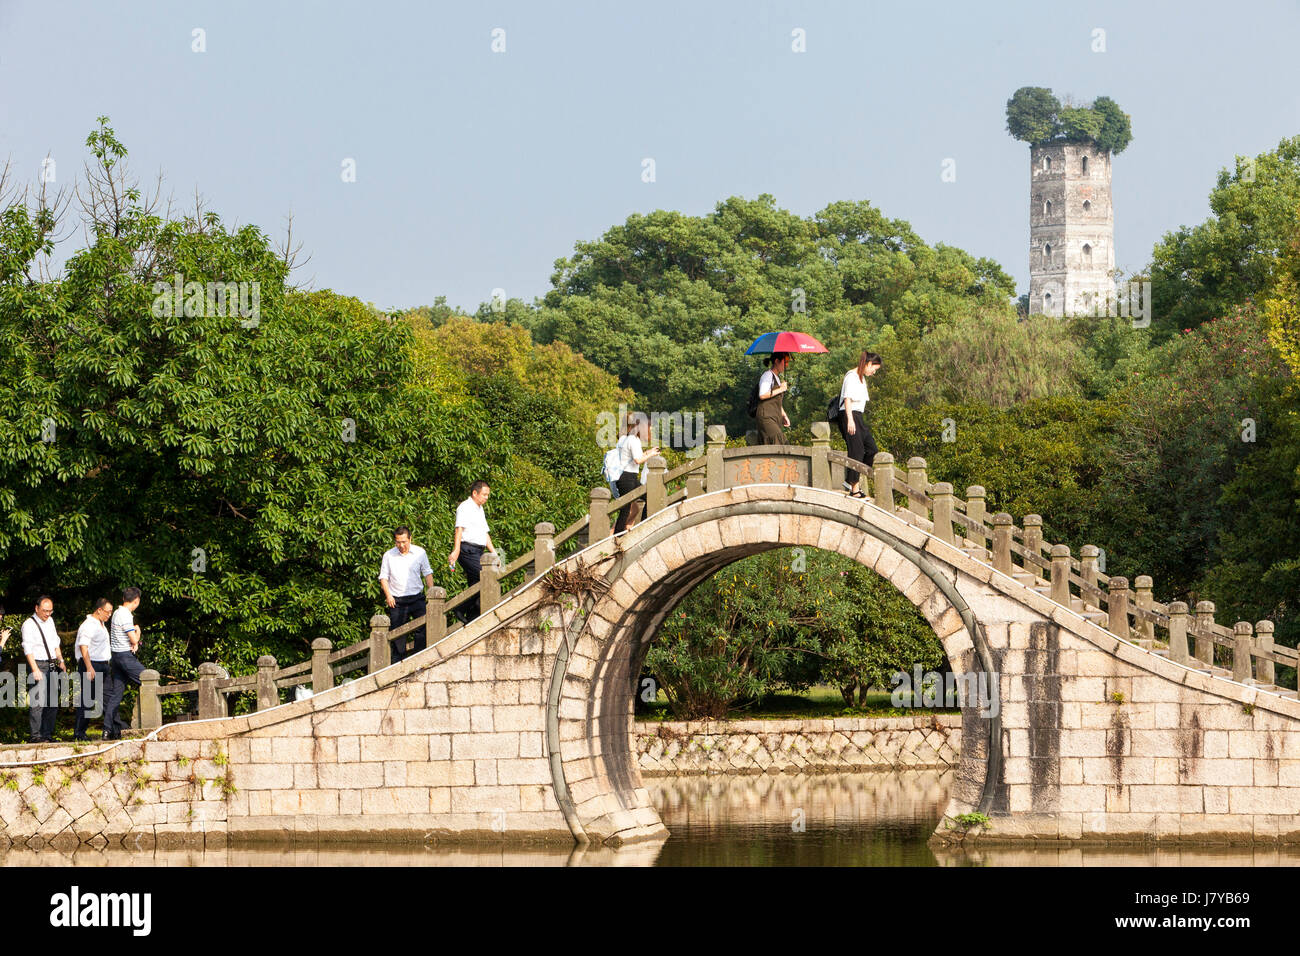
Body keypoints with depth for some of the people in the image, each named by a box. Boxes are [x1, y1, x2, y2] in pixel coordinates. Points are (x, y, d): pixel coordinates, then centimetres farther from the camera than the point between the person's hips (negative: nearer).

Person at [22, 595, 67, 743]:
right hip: (38, 665, -7)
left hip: (52, 665, 7)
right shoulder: (29, 624, -8)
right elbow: (28, 649, -14)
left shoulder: (50, 621, 14)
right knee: (38, 703, -12)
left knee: (53, 702, 6)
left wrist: (61, 661, 15)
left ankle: (48, 735, 12)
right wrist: (35, 670, -21)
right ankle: (36, 736, -10)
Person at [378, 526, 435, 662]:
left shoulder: (420, 553, 4)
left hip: (416, 598, 0)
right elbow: (383, 577, 7)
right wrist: (388, 595, -7)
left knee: (422, 630, -11)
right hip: (397, 601, 0)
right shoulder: (388, 555, 3)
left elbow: (428, 574, 11)